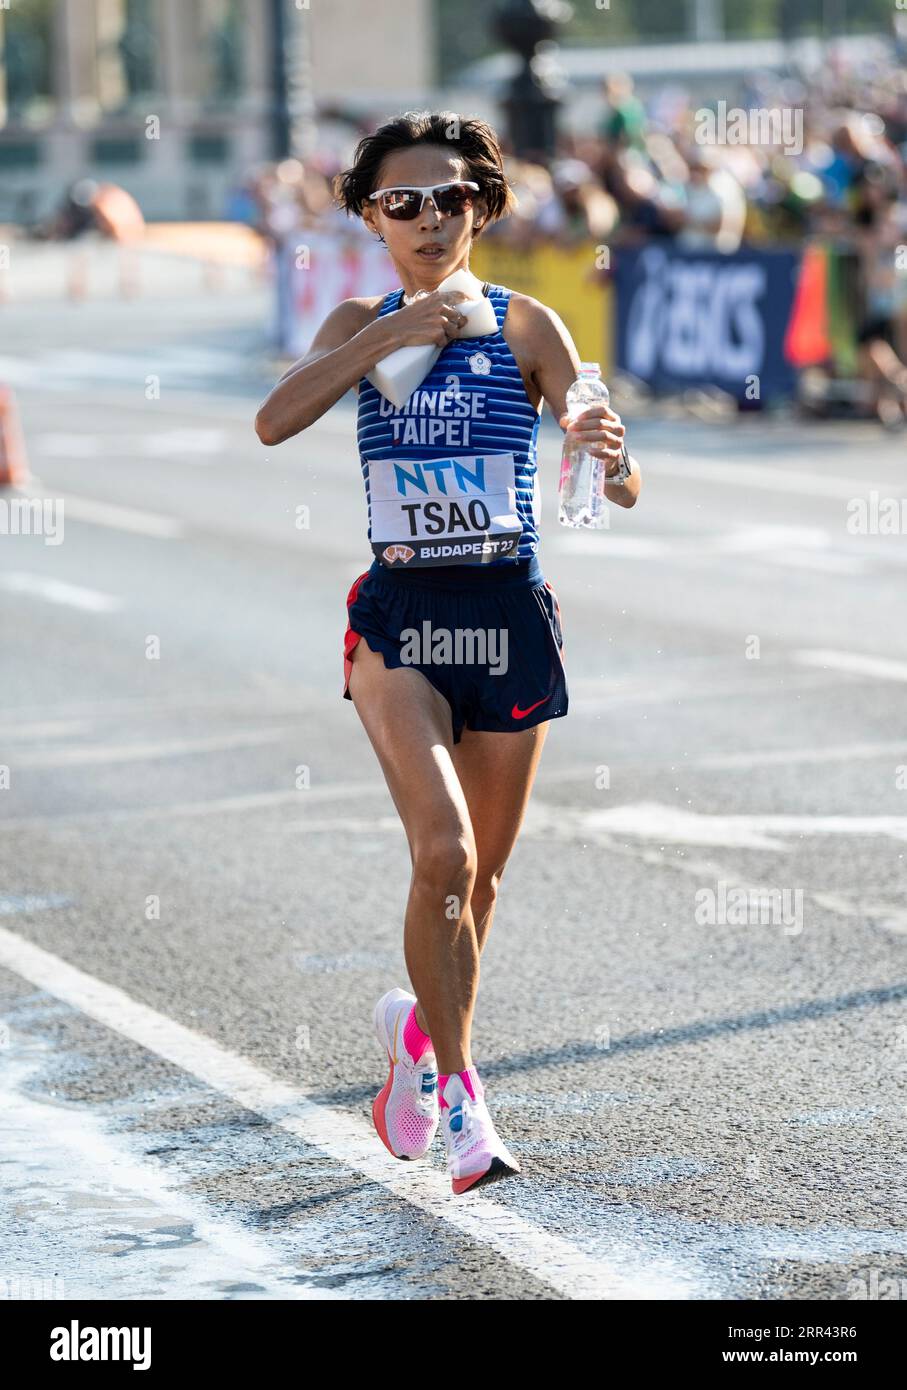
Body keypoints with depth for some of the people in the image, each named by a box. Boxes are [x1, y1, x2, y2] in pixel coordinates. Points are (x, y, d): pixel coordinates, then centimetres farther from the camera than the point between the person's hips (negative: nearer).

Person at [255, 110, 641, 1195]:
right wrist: (383, 339, -22)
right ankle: (459, 1097, -8)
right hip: (401, 616, -1)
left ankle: (422, 1028, 39)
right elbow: (273, 423, -14)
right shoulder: (360, 326, 5)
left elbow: (622, 490, -8)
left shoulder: (523, 324, -1)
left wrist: (609, 455, -31)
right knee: (444, 853, -18)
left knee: (480, 870, 11)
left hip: (509, 614, 1)